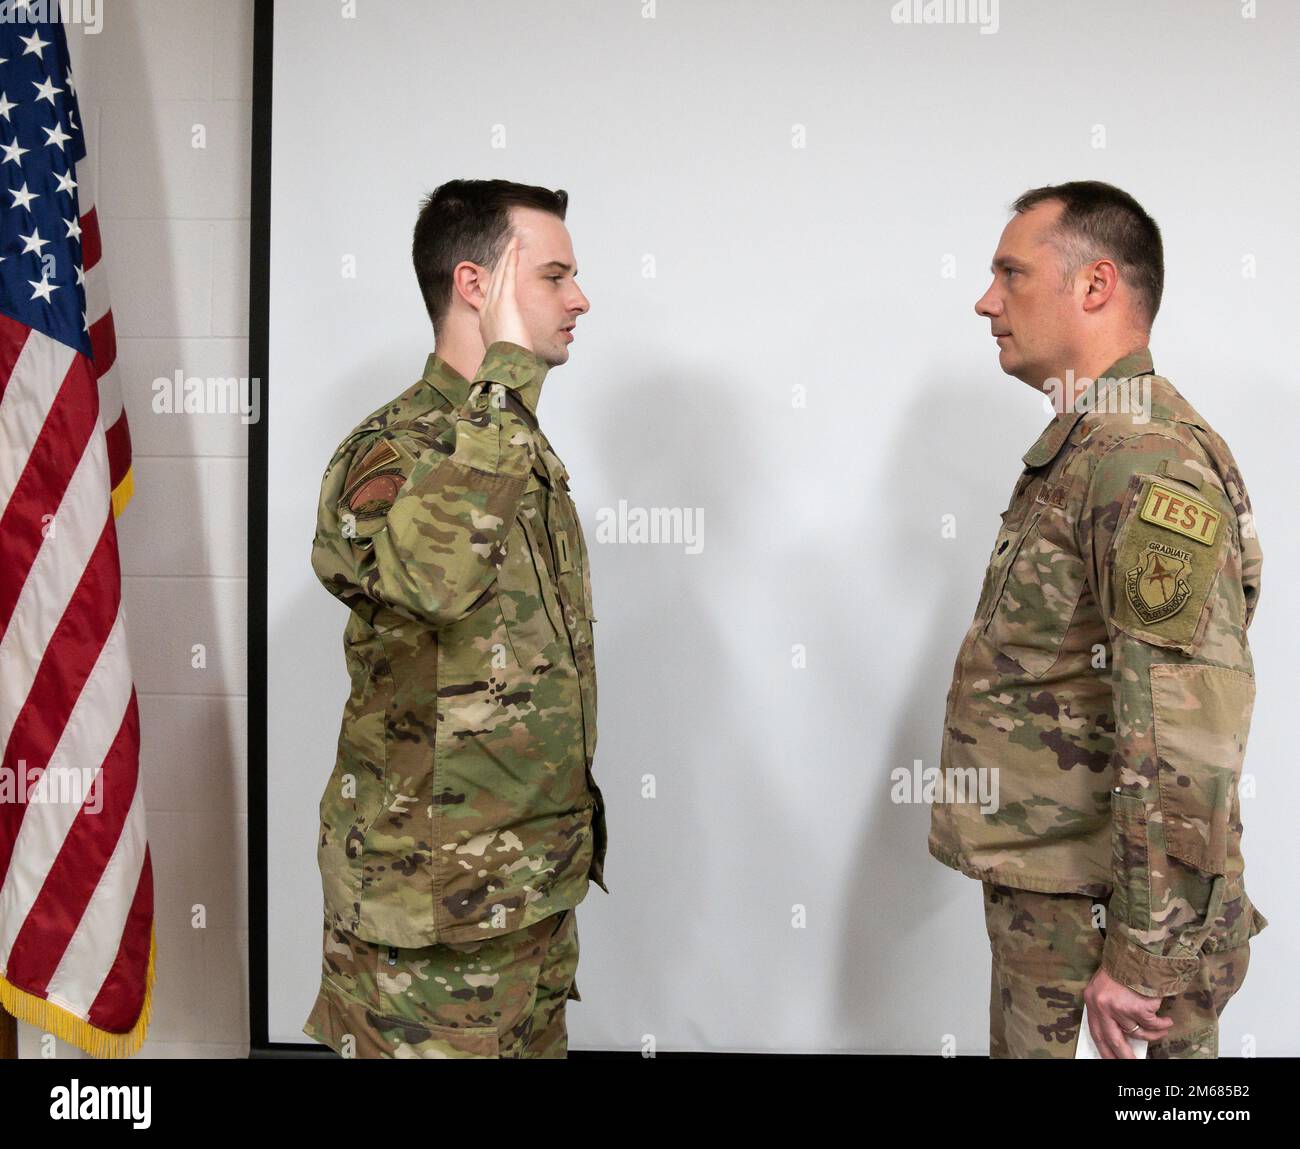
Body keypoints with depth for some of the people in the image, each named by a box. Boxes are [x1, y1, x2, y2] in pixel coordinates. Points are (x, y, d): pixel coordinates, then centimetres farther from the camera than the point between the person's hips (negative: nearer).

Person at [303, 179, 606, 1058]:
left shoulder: (523, 452, 10)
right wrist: (510, 366, -31)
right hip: (433, 911, -8)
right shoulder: (389, 450, -17)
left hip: (540, 885, 8)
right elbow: (432, 570, -43)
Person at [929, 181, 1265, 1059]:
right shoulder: (1083, 448, 13)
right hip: (1041, 882, 9)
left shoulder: (1146, 463, -20)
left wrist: (1143, 952, -23)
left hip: (1097, 903, -9)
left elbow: (1182, 740, -26)